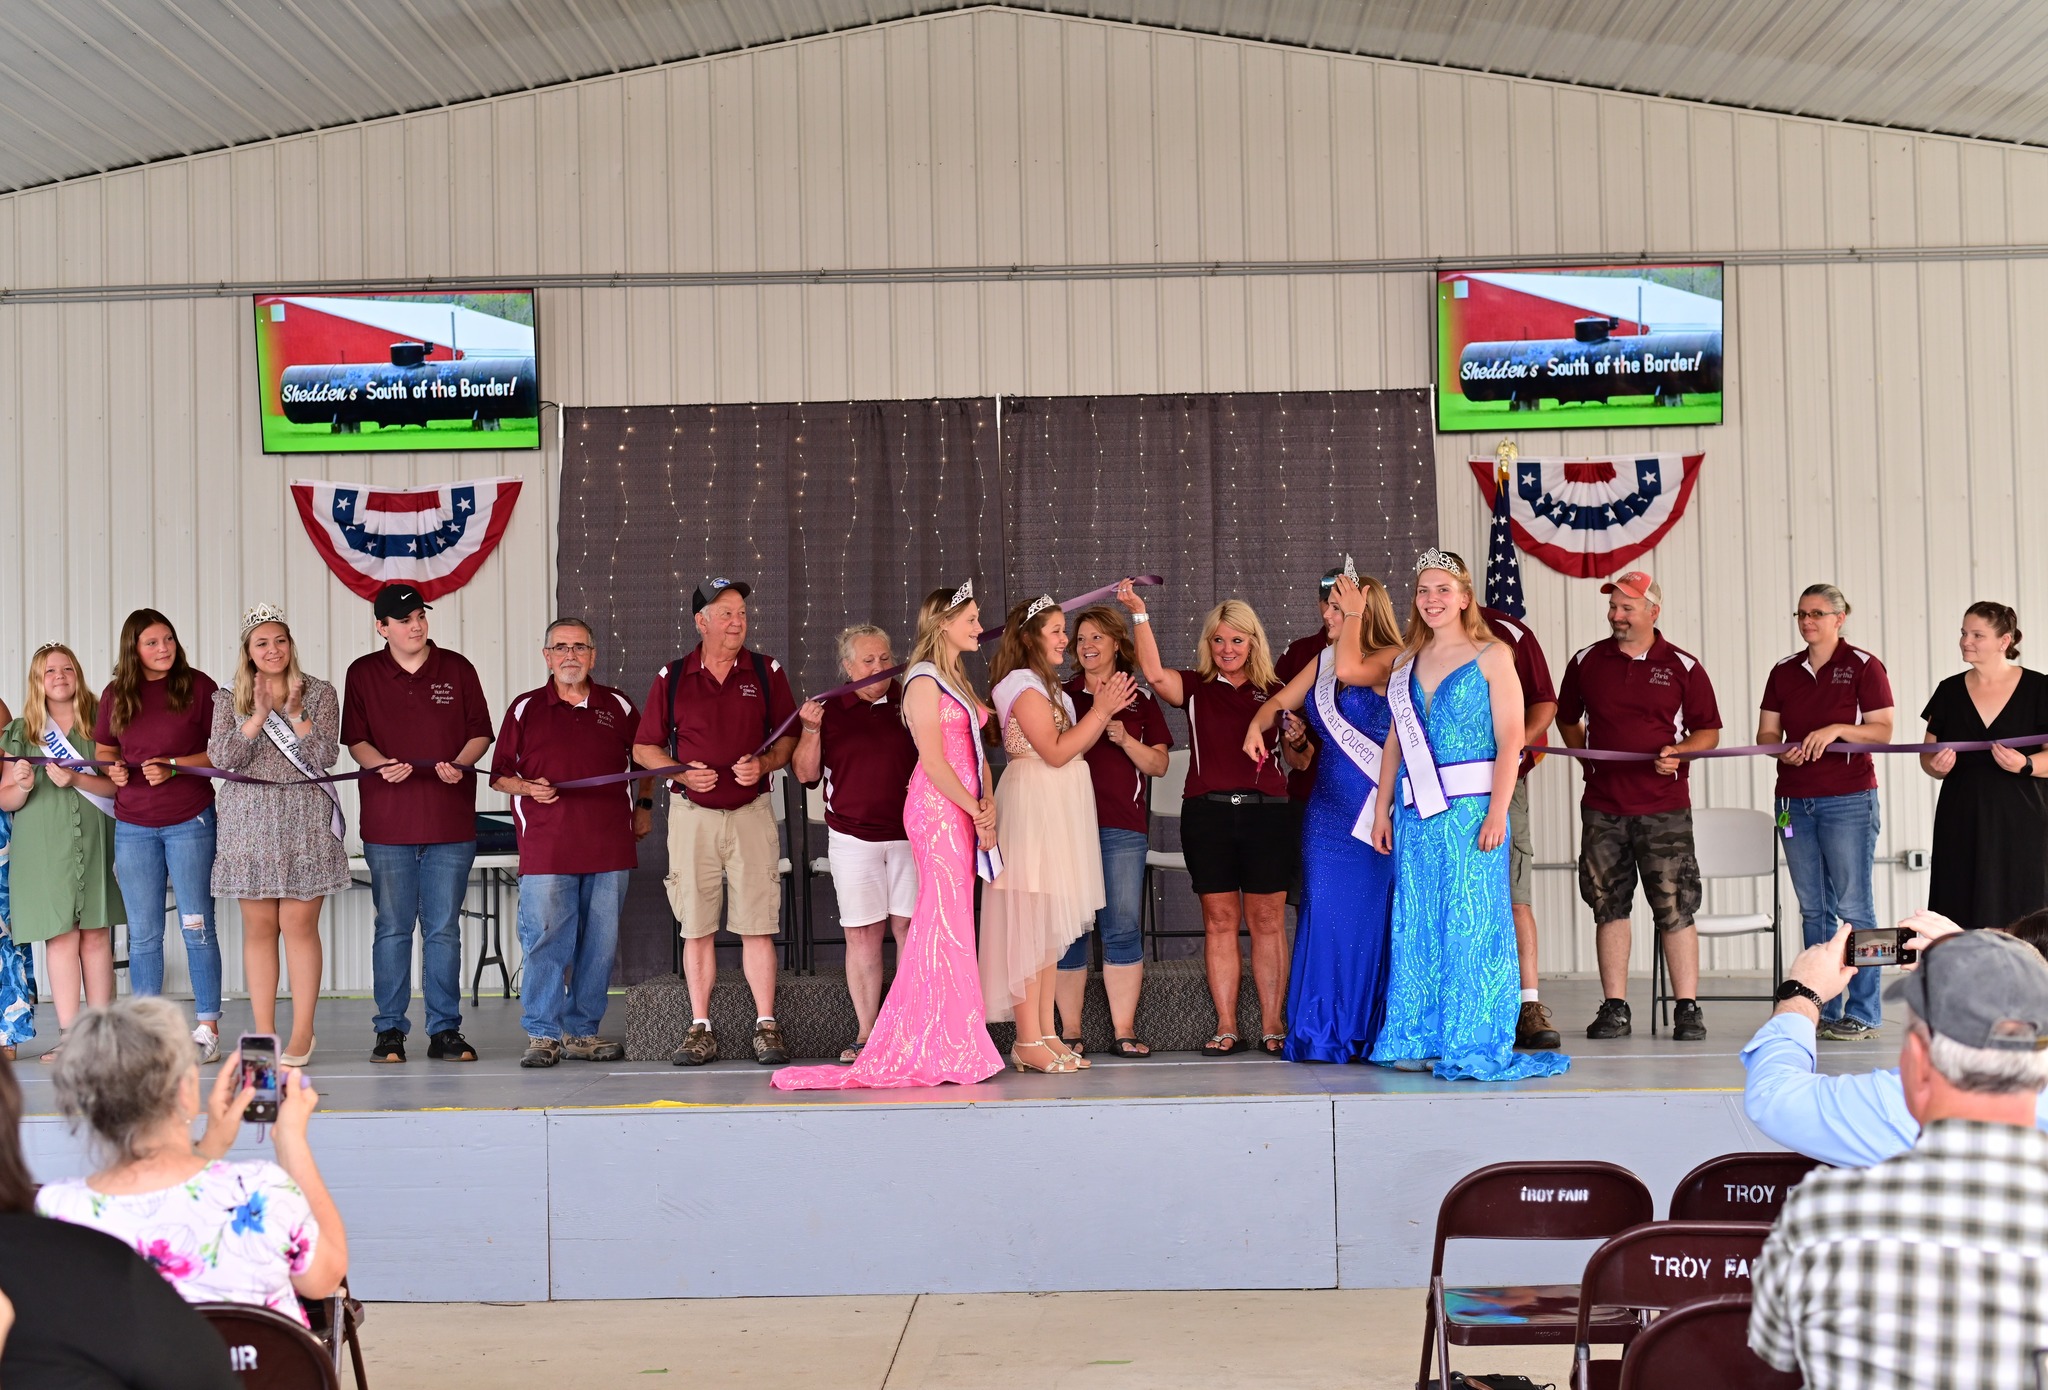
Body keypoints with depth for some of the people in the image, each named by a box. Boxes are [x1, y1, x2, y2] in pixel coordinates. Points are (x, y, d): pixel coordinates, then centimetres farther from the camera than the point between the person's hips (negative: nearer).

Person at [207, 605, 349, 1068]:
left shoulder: (319, 693, 5)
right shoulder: (229, 700, 9)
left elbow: (325, 757, -4)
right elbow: (222, 758, -4)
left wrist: (295, 714, -14)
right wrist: (259, 716, -14)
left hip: (305, 820, -2)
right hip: (250, 820, 2)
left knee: (299, 924, -5)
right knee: (259, 926, 2)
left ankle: (302, 1033, 1)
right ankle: (264, 1034, 9)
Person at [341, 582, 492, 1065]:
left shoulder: (457, 668, 6)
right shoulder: (362, 673, 6)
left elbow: (480, 732, 7)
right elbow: (355, 739, 5)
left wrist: (460, 765, -12)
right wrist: (381, 764, -14)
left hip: (451, 822, 0)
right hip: (387, 824, 0)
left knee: (444, 929, 3)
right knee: (392, 929, 3)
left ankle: (445, 1030, 9)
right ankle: (390, 1030, 10)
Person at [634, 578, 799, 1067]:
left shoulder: (767, 672, 6)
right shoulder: (672, 677, 6)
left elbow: (789, 737, 9)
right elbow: (644, 748, 9)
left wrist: (762, 763, -11)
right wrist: (683, 772, -8)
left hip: (751, 811, -1)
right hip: (691, 813, 1)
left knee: (757, 924, -4)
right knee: (695, 926, 3)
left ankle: (766, 1027, 1)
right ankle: (700, 1029, 9)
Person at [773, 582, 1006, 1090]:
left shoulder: (956, 681, 20)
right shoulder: (925, 679, -8)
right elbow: (934, 761, -14)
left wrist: (988, 805, 1)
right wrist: (976, 812, -12)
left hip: (961, 813, 9)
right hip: (937, 809, -9)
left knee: (946, 925, 7)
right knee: (947, 922, -8)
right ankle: (946, 1051, -4)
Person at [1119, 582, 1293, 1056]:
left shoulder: (1275, 693, 11)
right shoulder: (1196, 688, 8)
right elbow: (1155, 673, -11)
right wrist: (1139, 614, -16)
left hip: (1266, 812, 0)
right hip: (1208, 813, 0)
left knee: (1267, 921, 2)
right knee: (1219, 920, 2)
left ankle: (1273, 1025, 7)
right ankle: (1226, 1027, 7)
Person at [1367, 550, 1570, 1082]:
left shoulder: (1491, 656, 0)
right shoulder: (1406, 661, 15)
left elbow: (1510, 741, -6)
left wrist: (1497, 811, -15)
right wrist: (1382, 809, 10)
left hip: (1470, 807, -5)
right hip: (1414, 812, 5)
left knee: (1469, 923, -5)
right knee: (1416, 926, 6)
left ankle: (1472, 1046, 0)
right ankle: (1418, 1042, 13)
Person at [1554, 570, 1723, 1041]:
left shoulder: (1683, 667, 2)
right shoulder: (1586, 661, 8)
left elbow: (1708, 731, 7)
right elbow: (1567, 718, 22)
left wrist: (1679, 752, -11)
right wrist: (1584, 755, 7)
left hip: (1664, 807, -2)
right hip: (1602, 805, 3)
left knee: (1675, 908, -4)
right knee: (1609, 906, 5)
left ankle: (1688, 1009, 2)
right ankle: (1614, 1008, 11)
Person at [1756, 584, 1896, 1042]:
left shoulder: (1863, 666, -1)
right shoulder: (1783, 672, 13)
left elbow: (1883, 730, -5)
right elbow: (1766, 733, 12)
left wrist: (1836, 729, -18)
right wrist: (1784, 750, -8)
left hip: (1849, 800, -5)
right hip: (1794, 801, 5)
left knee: (1853, 906, -5)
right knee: (1813, 909, 7)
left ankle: (1862, 1013, -2)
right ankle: (1823, 1011, 12)